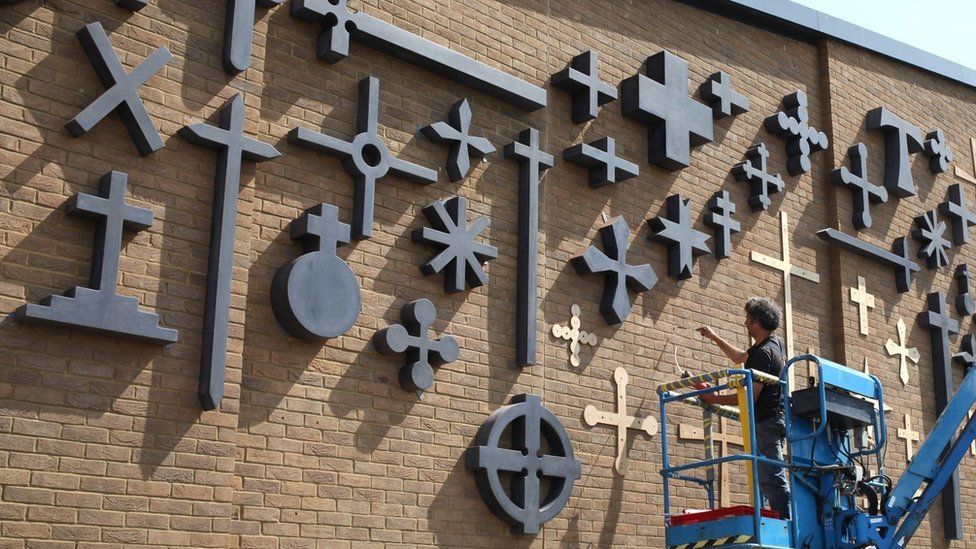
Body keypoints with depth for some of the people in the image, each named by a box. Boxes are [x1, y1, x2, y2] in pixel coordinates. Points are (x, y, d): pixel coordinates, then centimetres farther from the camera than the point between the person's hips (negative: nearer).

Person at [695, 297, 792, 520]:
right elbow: (740, 357, 32)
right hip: (774, 419, 11)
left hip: (766, 423, -11)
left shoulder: (763, 353, -18)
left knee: (772, 479, -11)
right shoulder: (774, 343, 14)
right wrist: (715, 338, 36)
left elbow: (751, 397, -20)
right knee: (769, 478, 12)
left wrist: (716, 399, -10)